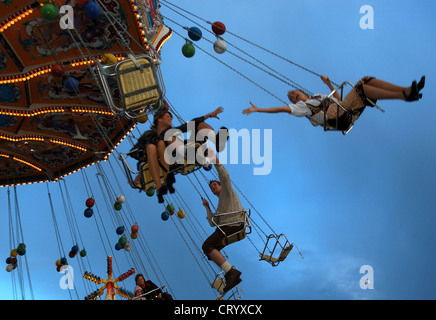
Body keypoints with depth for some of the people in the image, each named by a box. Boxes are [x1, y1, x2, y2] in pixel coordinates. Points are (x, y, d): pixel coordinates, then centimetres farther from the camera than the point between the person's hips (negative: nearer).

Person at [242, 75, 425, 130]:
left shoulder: (319, 96, 34)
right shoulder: (300, 107, 12)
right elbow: (281, 109, 0)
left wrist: (328, 84, 40)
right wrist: (257, 109, -7)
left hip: (347, 110, 8)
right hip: (339, 118, -8)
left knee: (367, 81, -7)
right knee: (361, 88, -24)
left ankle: (406, 90, -18)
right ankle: (404, 96, -32)